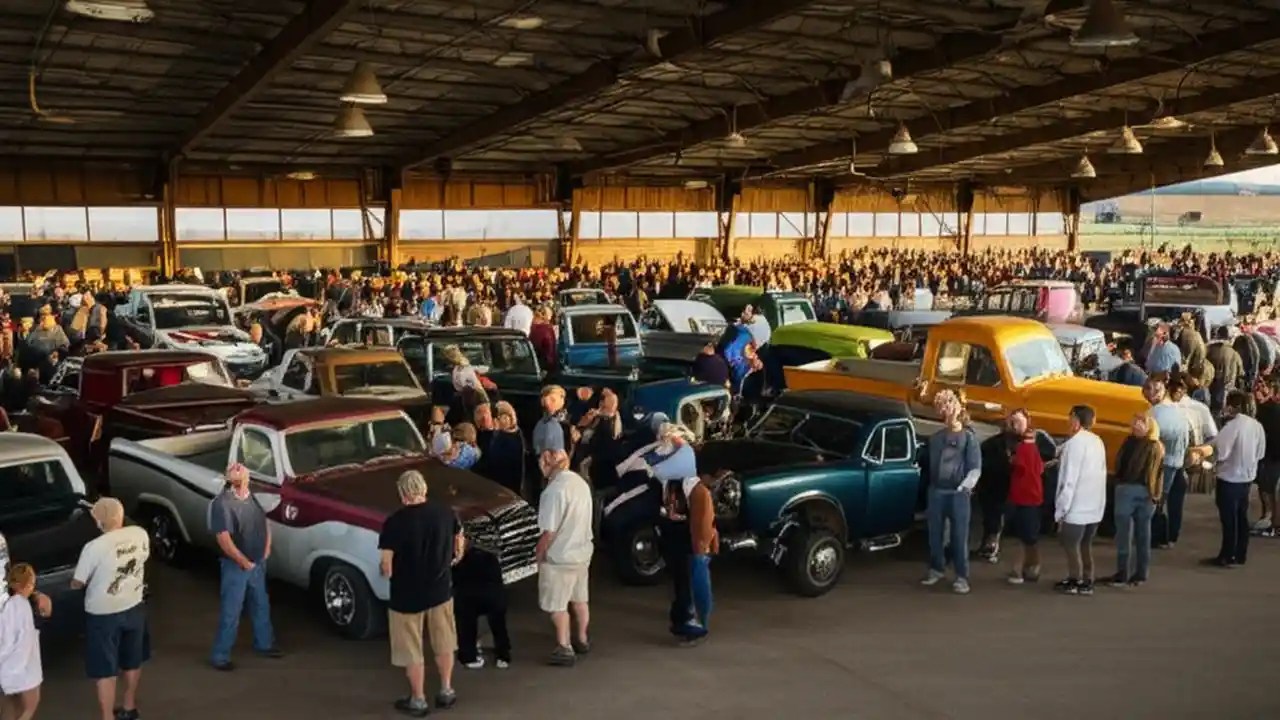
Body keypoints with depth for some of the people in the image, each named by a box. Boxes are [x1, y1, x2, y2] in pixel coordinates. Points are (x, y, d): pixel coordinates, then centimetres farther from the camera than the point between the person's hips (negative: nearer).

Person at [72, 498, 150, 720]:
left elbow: (76, 584, -12)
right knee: (132, 661, 23)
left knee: (105, 670, 7)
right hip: (134, 608, 5)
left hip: (103, 615, -5)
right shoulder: (140, 534, -9)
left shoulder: (94, 547, -23)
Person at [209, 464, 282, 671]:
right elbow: (224, 539, -25)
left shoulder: (254, 497, 3)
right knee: (230, 612, 1)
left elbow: (265, 522, 17)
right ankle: (220, 656, 14)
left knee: (261, 606, 21)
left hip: (258, 564, 7)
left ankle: (264, 644, 39)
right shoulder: (222, 502, -22)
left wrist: (267, 549, 7)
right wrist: (244, 562, -18)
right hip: (236, 566, -7)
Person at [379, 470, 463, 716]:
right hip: (441, 590, 4)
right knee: (444, 643, 22)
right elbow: (460, 540, 11)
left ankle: (418, 701, 23)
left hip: (407, 595, -4)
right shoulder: (445, 512, -7)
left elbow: (386, 564, -18)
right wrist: (454, 558, 30)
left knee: (412, 651, 12)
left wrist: (387, 572, 6)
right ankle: (446, 691, 32)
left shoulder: (395, 522, -20)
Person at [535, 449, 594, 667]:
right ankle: (582, 640, 36)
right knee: (579, 600, 22)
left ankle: (564, 649, 14)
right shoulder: (580, 482, 2)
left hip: (560, 557, -8)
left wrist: (539, 555, -7)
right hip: (582, 552, 8)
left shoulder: (556, 489, -25)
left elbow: (549, 532, -23)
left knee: (557, 606, 7)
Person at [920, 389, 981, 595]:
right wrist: (929, 487, 5)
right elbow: (930, 464, 14)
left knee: (960, 536, -3)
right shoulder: (936, 437, 13)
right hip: (936, 492, 4)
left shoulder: (969, 436, 0)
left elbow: (976, 468, -5)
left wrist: (965, 486, -12)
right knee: (935, 534, 9)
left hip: (958, 493, -4)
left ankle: (962, 576, 2)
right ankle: (936, 569, 22)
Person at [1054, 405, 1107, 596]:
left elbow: (1069, 480, -19)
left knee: (1071, 545, 7)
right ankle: (1086, 582, 20)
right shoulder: (1098, 442, 9)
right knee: (1085, 545, 17)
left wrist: (1060, 509, -14)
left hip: (1077, 507, -8)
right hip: (1095, 506, 8)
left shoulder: (1075, 443, -16)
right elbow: (1100, 473, 12)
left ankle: (1073, 582, 15)